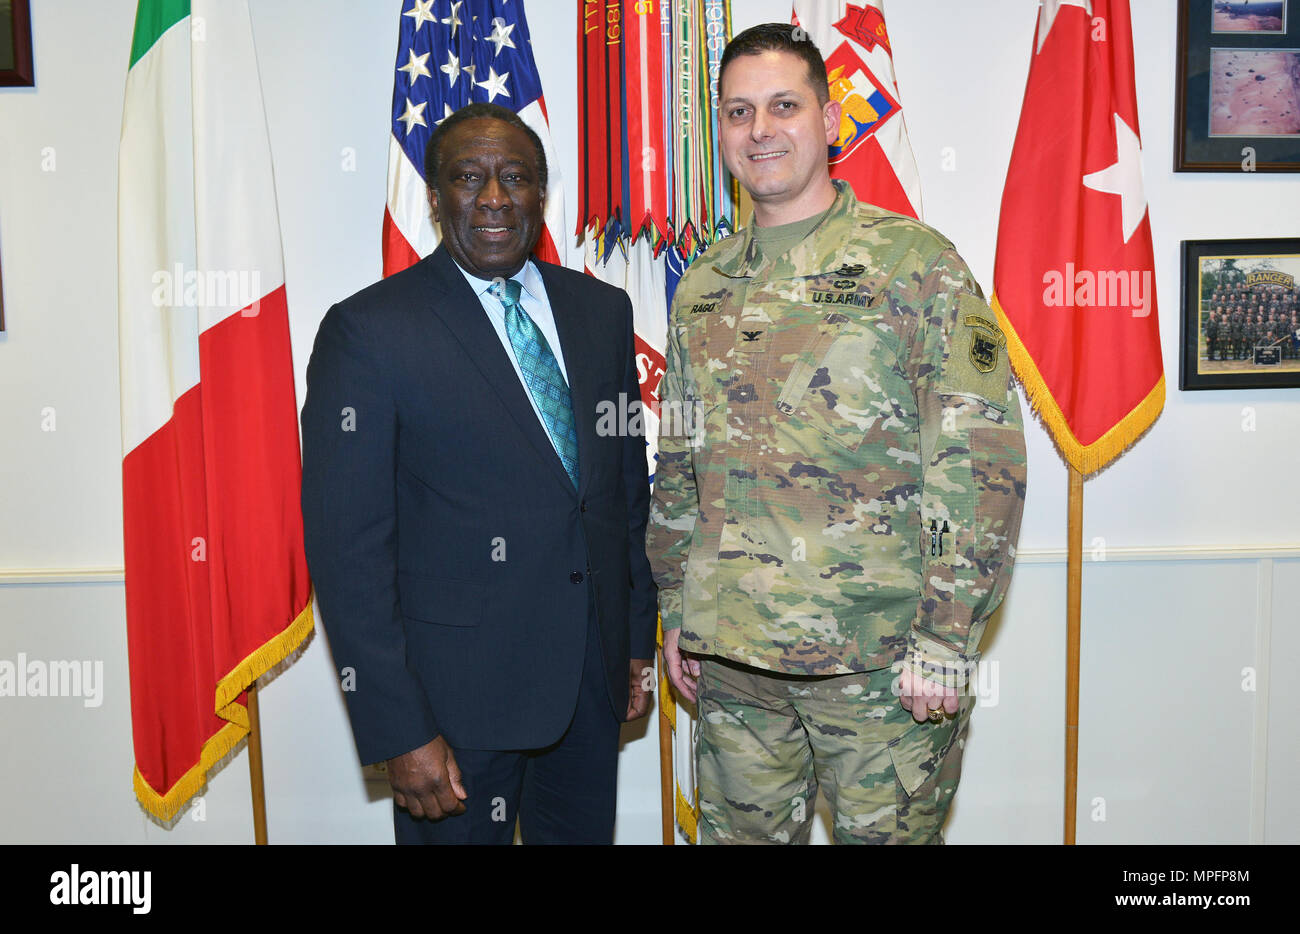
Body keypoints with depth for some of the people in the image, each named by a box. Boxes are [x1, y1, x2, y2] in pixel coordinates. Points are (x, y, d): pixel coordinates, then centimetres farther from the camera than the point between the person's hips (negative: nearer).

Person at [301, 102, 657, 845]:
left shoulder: (603, 311, 7)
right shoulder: (368, 331, -10)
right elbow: (347, 549, -13)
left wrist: (639, 640, 12)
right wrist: (400, 732, -15)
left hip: (594, 679, 5)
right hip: (457, 693, -5)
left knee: (587, 833, 18)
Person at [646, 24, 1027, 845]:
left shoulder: (915, 262, -6)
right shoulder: (702, 287, 10)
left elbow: (983, 459, -10)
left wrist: (946, 640, -14)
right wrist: (676, 613, 13)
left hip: (880, 654, -4)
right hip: (730, 653, 5)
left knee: (887, 831, 9)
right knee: (743, 829, 16)